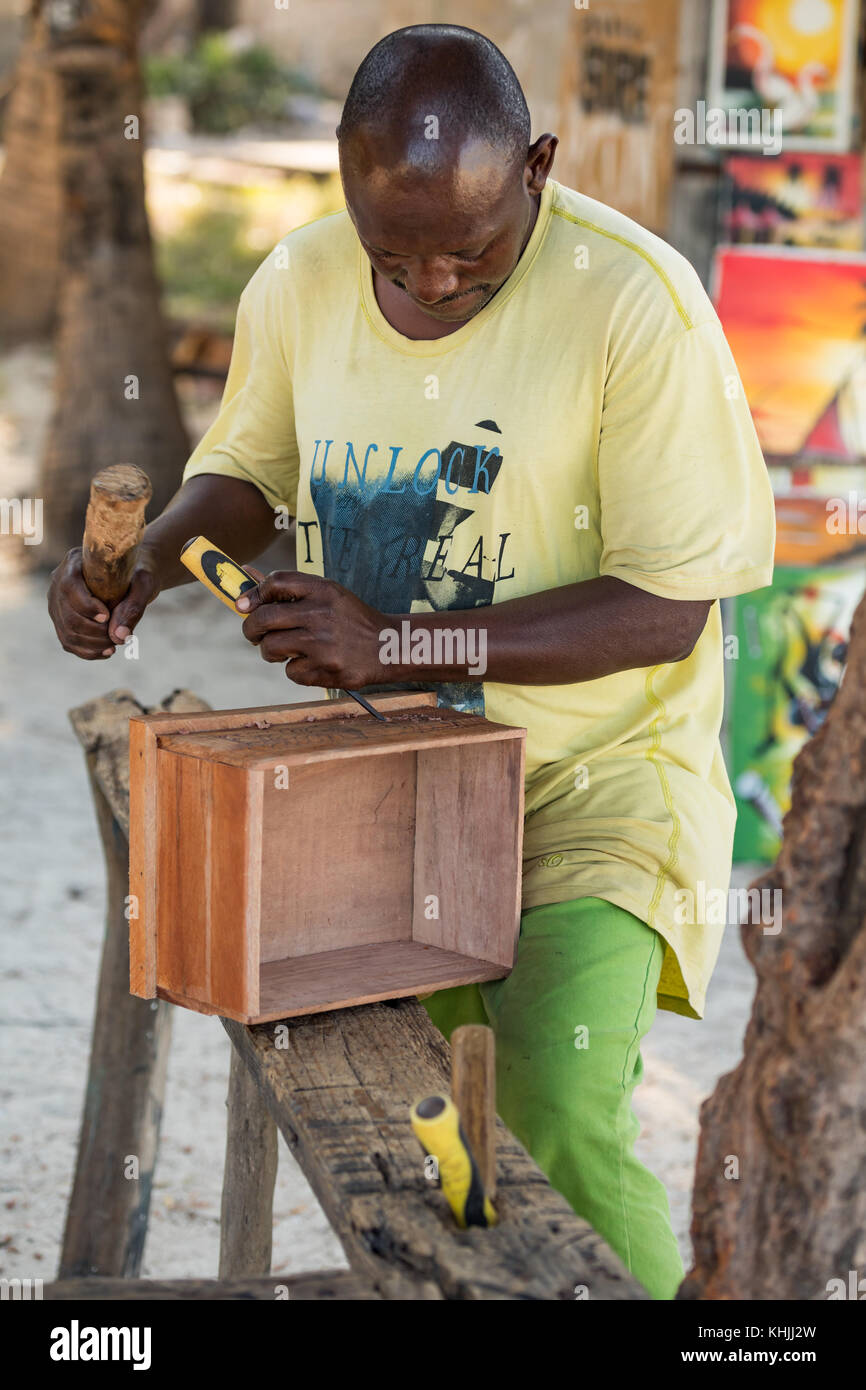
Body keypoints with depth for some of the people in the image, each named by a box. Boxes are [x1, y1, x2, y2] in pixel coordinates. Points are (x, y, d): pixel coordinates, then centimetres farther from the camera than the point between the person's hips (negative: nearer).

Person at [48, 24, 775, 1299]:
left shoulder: (635, 304, -17)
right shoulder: (299, 285, -2)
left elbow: (664, 609, -17)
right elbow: (245, 472, 17)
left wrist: (398, 639, -24)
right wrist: (142, 566, -5)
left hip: (594, 766, -4)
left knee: (555, 1115, -20)